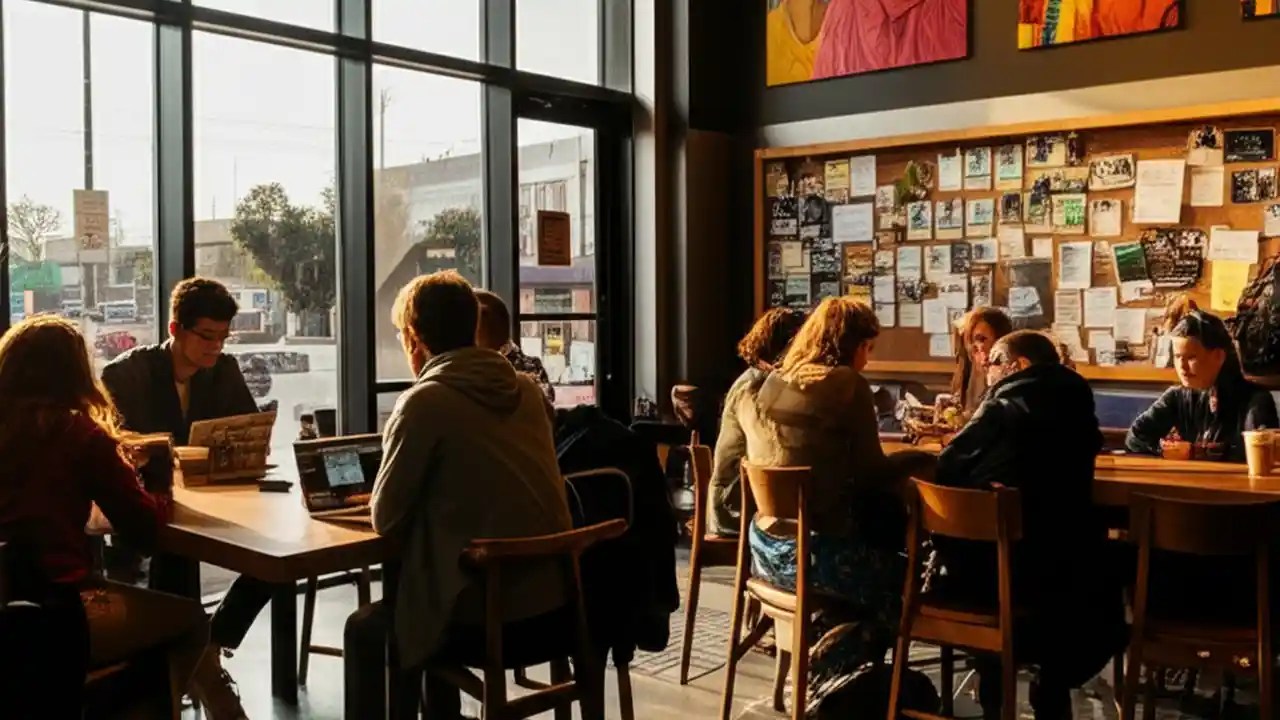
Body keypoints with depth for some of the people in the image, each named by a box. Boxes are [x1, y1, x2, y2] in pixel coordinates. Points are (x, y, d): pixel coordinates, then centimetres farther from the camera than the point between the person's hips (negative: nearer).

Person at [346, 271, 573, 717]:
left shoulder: (426, 401, -13)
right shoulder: (526, 389, 8)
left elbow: (386, 518, -5)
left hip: (485, 611, -7)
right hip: (553, 597, 7)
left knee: (363, 633, 20)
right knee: (429, 604, 34)